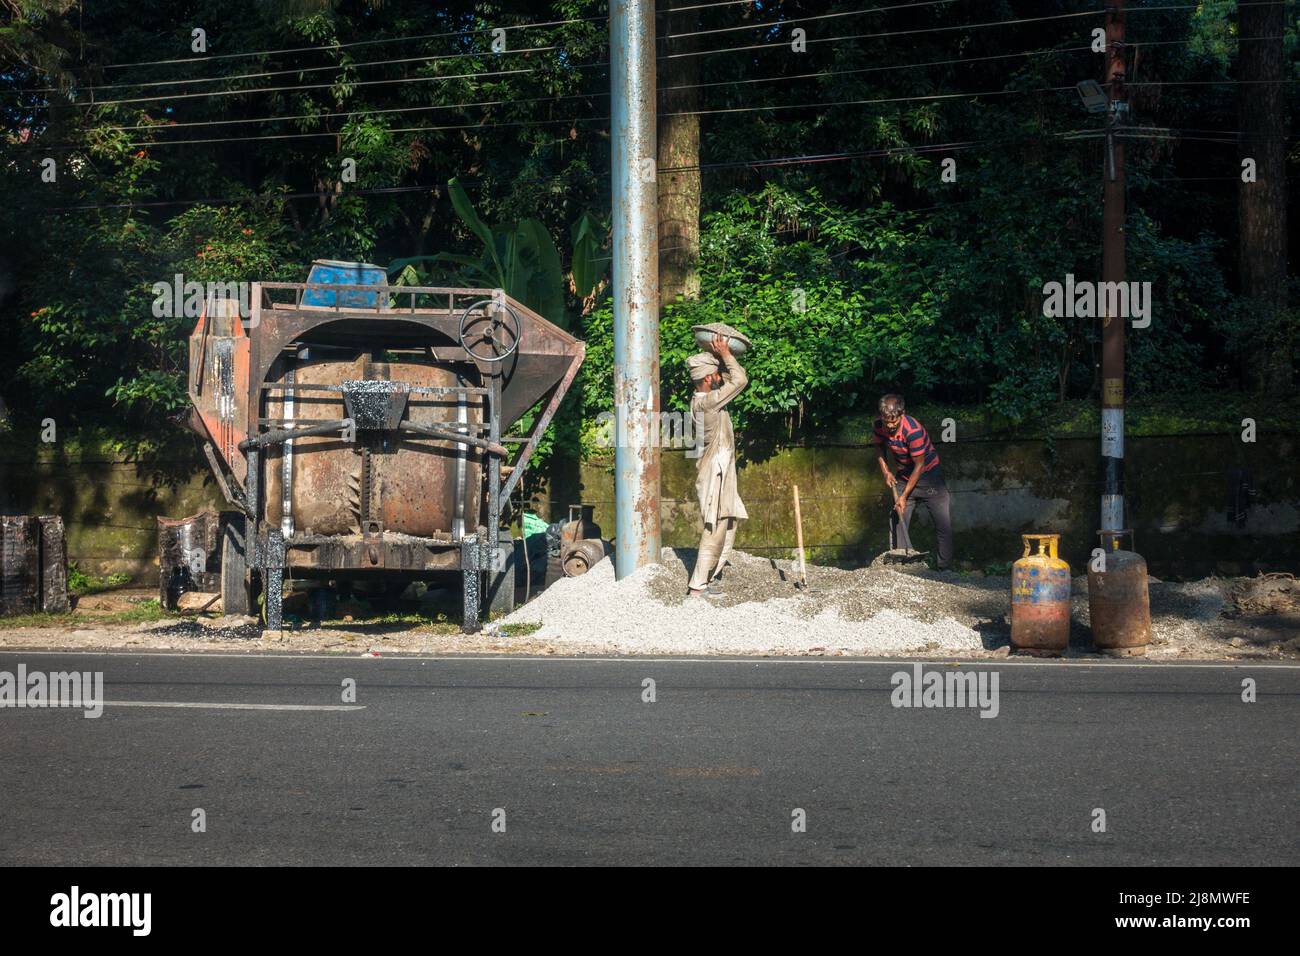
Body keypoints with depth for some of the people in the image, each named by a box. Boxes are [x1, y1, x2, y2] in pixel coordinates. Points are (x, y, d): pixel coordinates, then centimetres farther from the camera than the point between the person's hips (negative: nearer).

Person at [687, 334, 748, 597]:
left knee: (727, 529, 14)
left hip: (720, 474, 10)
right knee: (715, 532, -7)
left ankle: (705, 580, 17)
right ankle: (698, 587, -5)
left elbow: (730, 381, 26)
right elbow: (740, 380, -21)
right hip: (715, 476, -10)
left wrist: (722, 358, 13)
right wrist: (726, 355, -10)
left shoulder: (701, 399, 10)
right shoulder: (706, 402, -19)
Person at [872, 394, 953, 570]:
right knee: (897, 522, 0)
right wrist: (885, 470, -6)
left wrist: (904, 496, -21)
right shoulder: (880, 425, -14)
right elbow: (880, 446, 10)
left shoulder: (913, 430, -31)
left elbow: (919, 465, -23)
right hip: (904, 476, 5)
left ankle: (945, 569, -2)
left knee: (943, 525, -8)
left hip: (928, 474, -5)